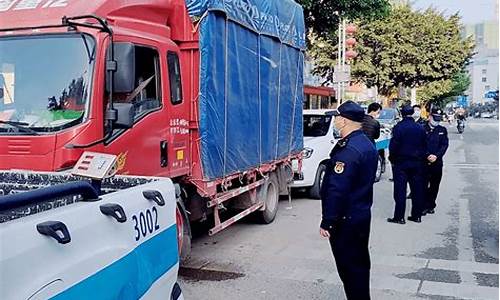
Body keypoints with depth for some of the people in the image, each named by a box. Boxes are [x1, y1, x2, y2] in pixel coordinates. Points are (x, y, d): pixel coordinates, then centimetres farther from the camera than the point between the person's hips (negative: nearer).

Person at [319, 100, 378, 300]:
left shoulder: (347, 150, -23)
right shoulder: (367, 144, 8)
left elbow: (337, 191, -26)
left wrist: (327, 222, -21)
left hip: (346, 219, -10)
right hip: (363, 214, 10)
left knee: (349, 268, 1)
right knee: (360, 263, 20)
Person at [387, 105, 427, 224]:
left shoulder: (398, 127, -12)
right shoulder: (420, 128, 4)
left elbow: (394, 145, -15)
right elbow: (425, 146, 9)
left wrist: (392, 158, -2)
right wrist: (421, 158, 17)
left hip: (401, 162, -5)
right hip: (417, 163, 5)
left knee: (400, 191, -2)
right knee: (417, 190, 11)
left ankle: (399, 217, -1)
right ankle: (416, 215, 18)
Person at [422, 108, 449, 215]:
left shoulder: (442, 130, 11)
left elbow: (444, 145, 3)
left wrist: (436, 156, -12)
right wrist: (427, 156, -15)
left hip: (437, 162, 3)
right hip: (424, 162, -3)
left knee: (434, 186, 8)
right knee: (423, 185, -4)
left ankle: (430, 205, 19)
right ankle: (423, 207, 3)